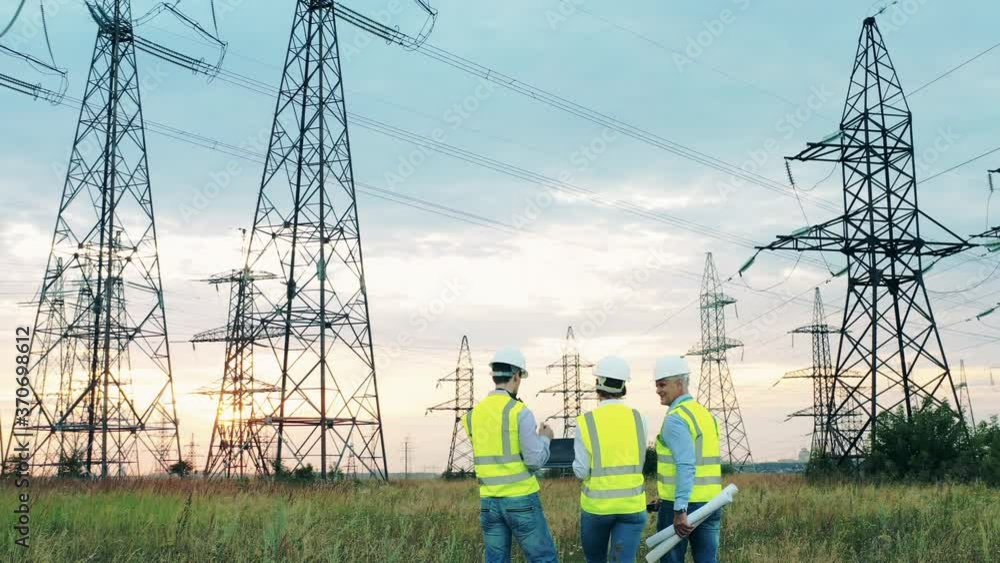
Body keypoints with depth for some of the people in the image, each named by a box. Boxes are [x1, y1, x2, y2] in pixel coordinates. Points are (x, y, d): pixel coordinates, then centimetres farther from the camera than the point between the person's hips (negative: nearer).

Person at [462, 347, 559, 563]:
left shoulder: (474, 414, 7)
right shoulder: (520, 412, -13)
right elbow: (536, 461, -14)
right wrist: (545, 439, 7)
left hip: (489, 501, 6)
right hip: (521, 500, -5)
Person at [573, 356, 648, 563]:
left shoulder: (586, 422, -10)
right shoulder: (638, 419, -2)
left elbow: (581, 471, -8)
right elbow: (638, 463, 7)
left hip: (596, 504, -1)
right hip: (632, 505, 1)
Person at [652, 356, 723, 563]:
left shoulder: (676, 418, -12)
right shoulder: (706, 414, 14)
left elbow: (685, 466, -21)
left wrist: (680, 510, -23)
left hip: (680, 506, -7)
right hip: (710, 504, 7)